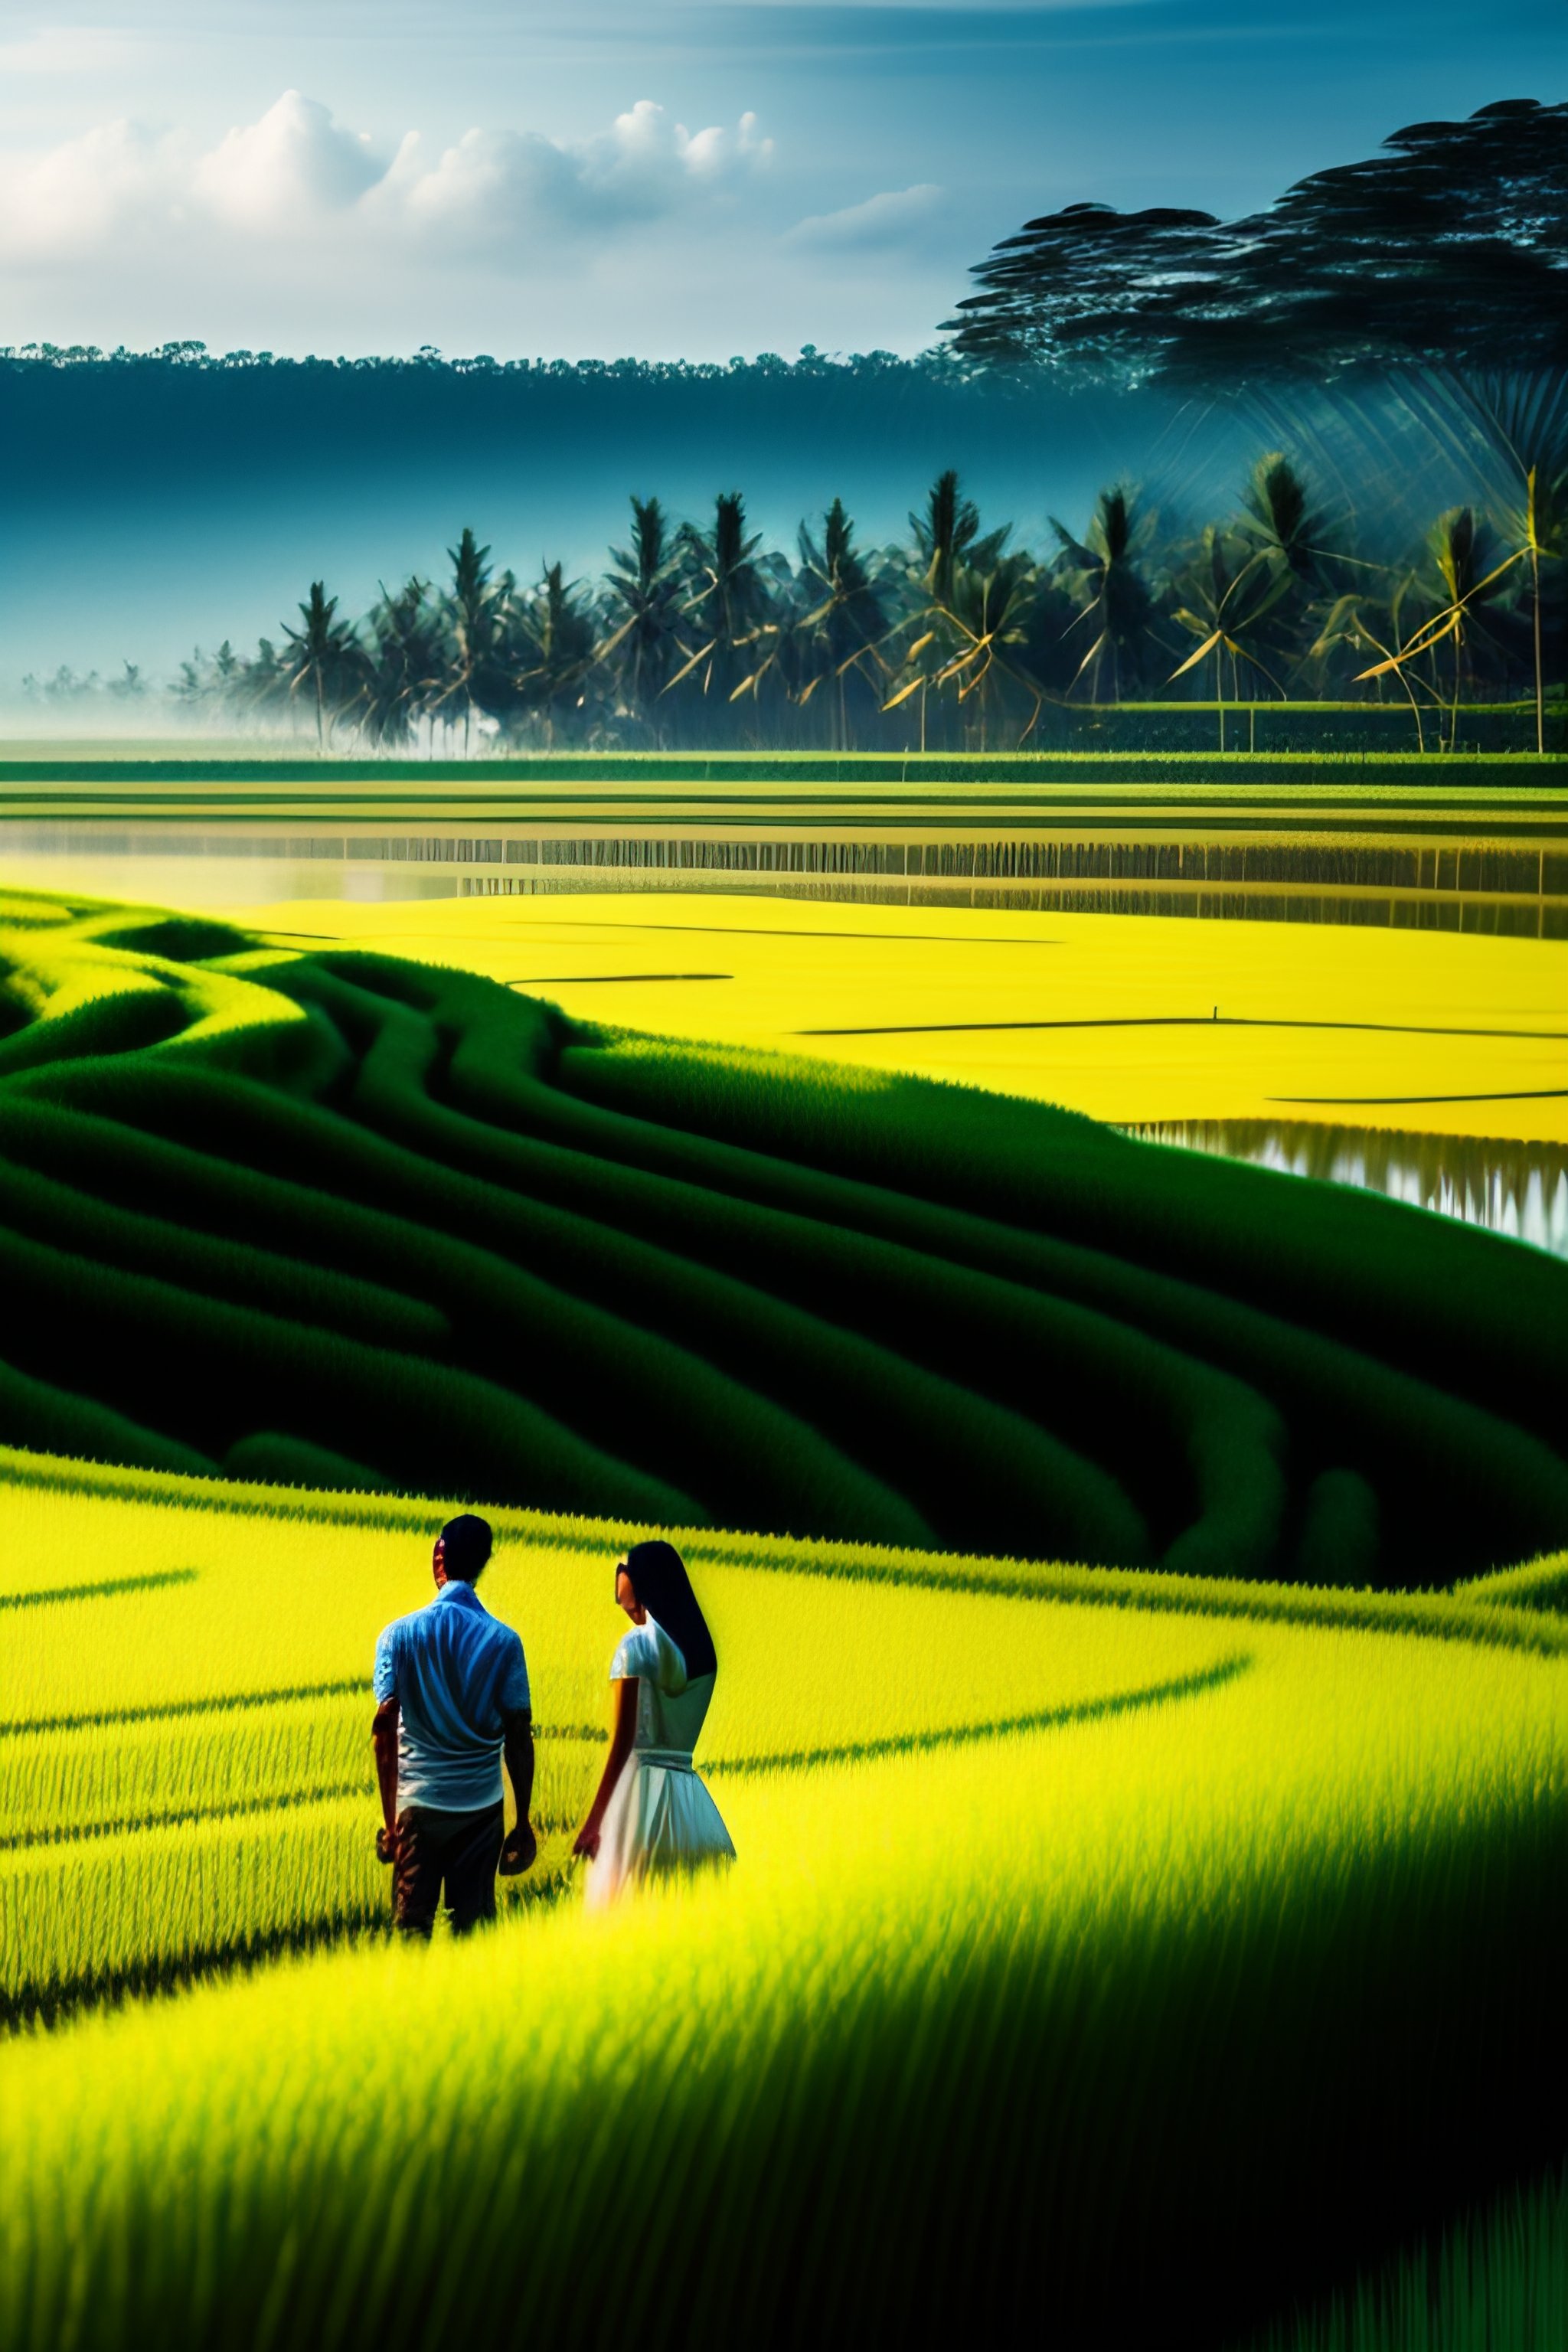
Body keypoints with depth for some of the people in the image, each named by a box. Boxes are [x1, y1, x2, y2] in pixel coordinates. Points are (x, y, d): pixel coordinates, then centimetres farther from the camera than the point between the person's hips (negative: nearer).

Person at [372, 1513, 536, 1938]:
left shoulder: (400, 1634, -3)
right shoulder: (503, 1641, -2)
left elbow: (384, 1726, -7)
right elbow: (519, 1736, -2)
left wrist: (389, 1816, -2)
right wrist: (523, 1822, 5)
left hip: (419, 1801, -1)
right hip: (481, 1805, 1)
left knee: (411, 1923, 4)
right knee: (475, 1925, 8)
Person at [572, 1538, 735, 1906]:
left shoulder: (637, 1645, -8)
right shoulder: (698, 1644, 12)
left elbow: (623, 1741, -13)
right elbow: (681, 1730, 13)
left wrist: (593, 1821, -12)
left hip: (642, 1783, -7)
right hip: (690, 1795, 7)